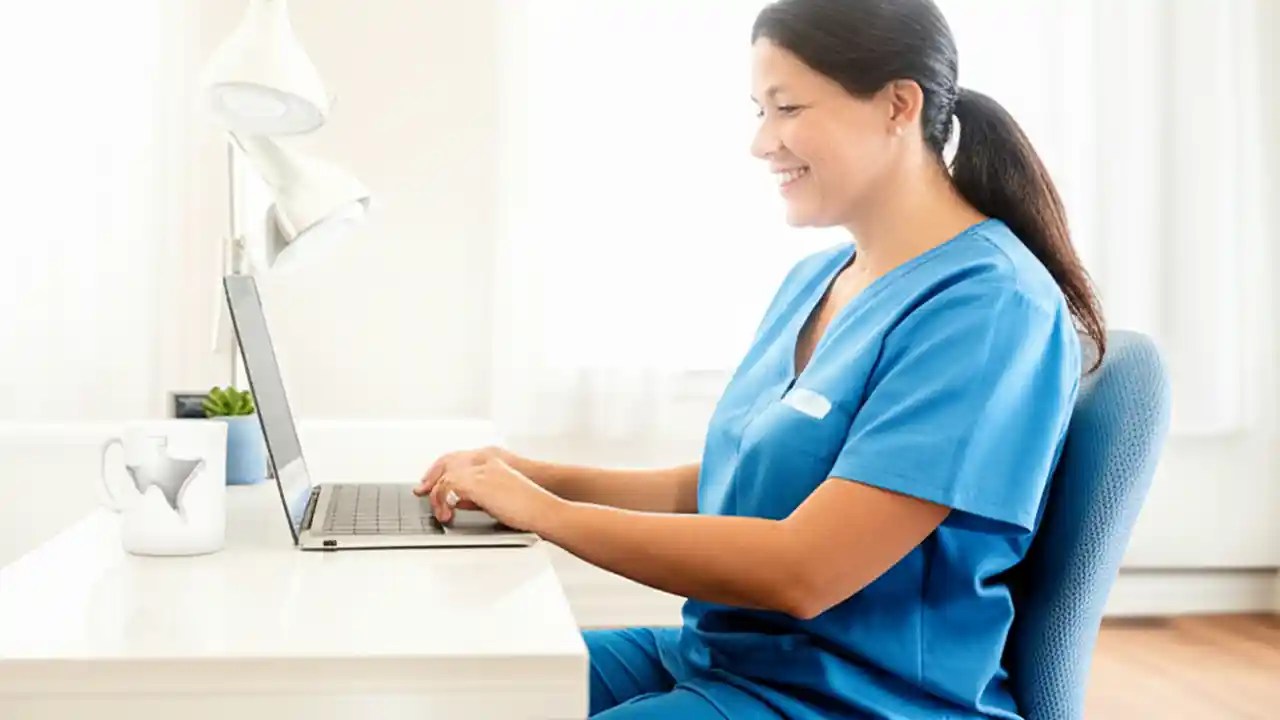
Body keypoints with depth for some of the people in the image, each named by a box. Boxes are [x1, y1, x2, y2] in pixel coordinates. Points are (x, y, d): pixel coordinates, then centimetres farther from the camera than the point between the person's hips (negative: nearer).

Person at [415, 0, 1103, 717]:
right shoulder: (813, 280, 8)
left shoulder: (991, 306, -19)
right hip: (716, 653, 8)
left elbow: (799, 573, -25)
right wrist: (542, 476, 0)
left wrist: (540, 510, -18)